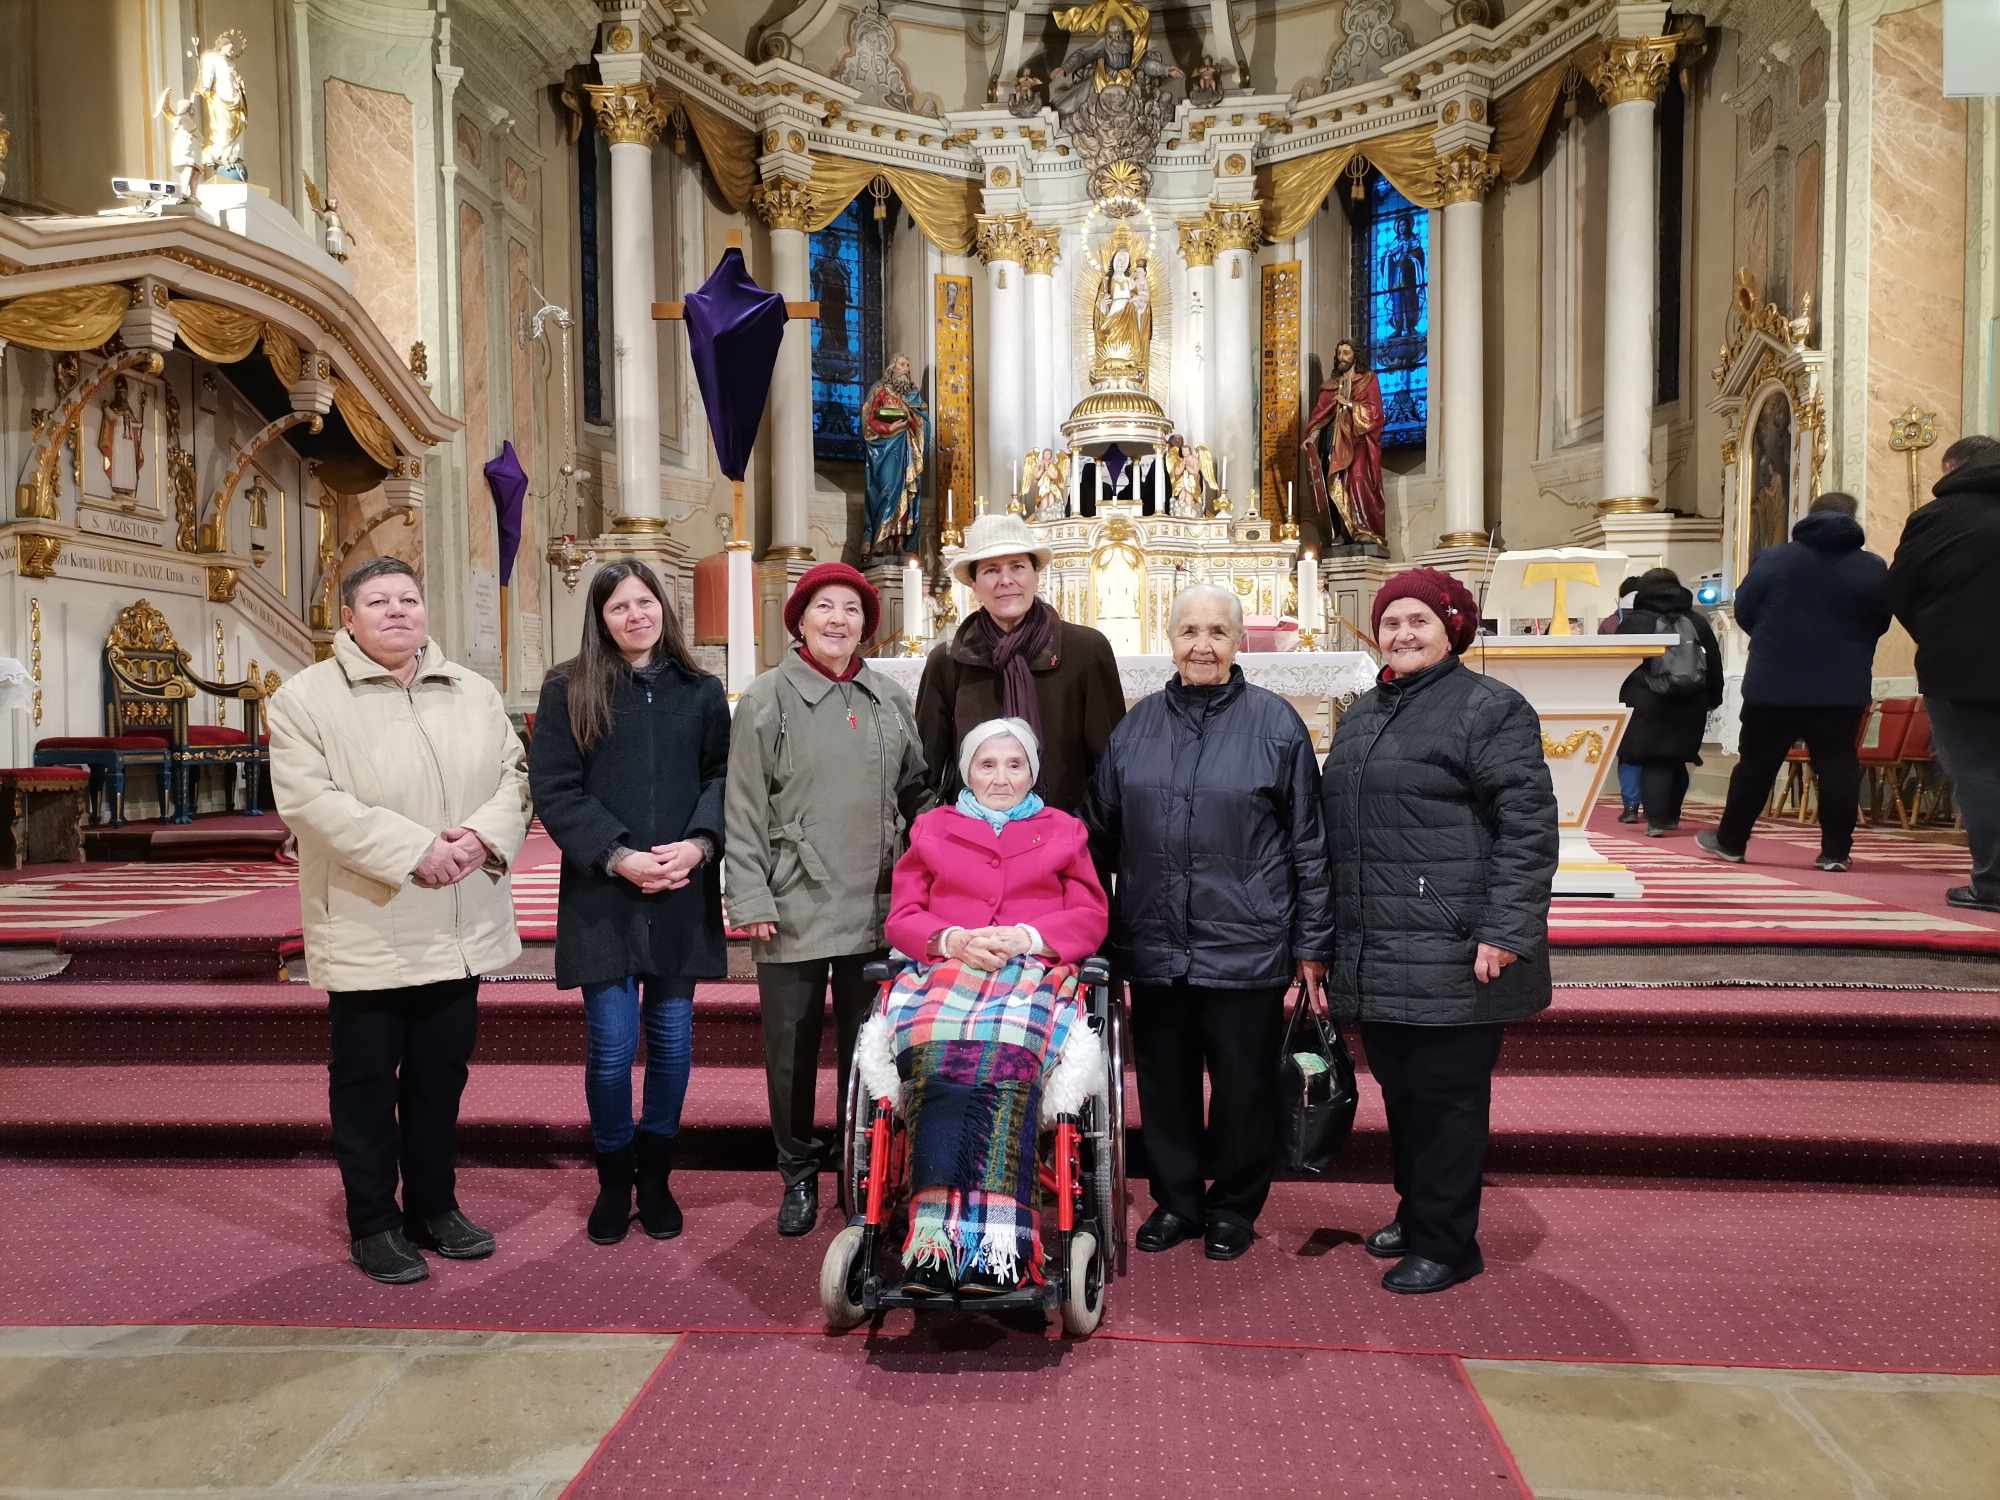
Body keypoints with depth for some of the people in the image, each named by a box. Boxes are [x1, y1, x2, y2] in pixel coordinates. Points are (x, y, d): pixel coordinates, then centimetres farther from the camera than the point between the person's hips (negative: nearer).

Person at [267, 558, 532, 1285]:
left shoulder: (475, 692, 9)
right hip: (367, 931, -4)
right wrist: (414, 850, -22)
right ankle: (372, 1223, 22)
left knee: (441, 1076, 15)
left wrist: (485, 835, -15)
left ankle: (434, 1206, 30)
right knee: (367, 1081, 7)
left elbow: (512, 775, 6)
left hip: (459, 929, 4)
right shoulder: (306, 697, -5)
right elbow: (310, 800, -15)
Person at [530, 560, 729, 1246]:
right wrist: (619, 857, -13)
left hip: (682, 894, 2)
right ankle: (613, 1181, 22)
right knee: (611, 1045, 0)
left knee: (672, 1038, 8)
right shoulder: (568, 690, 2)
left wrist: (699, 844, -12)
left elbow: (722, 776, 5)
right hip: (602, 896, -2)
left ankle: (656, 1177, 27)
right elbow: (553, 789, -4)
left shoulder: (701, 691, 8)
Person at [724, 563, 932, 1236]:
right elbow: (742, 809, -4)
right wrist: (752, 900, -8)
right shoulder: (767, 698, -2)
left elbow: (918, 791, 17)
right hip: (793, 913, -3)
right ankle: (798, 1173, 27)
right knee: (792, 1051, 8)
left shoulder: (889, 698, 9)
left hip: (876, 911, 3)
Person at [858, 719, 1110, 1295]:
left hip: (1033, 972, 0)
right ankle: (935, 1239, -41)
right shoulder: (932, 828, 26)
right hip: (944, 968, 1)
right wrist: (952, 939, -6)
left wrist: (1027, 935, -6)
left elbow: (1091, 918, 13)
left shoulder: (1063, 831, 25)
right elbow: (902, 918, 16)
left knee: (1007, 1055, -37)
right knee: (940, 1053, -36)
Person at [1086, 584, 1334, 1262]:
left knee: (1243, 1085, 8)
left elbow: (1308, 843, 0)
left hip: (1246, 949, -3)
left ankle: (1234, 1208, 28)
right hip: (1153, 946, 3)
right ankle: (1175, 1200, 31)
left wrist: (1312, 944, -2)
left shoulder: (1275, 723, -2)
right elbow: (1101, 834, 14)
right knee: (1163, 1081, 12)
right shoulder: (1137, 725, 8)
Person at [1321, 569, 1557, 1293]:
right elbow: (1338, 828, 23)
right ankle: (1415, 1212, 35)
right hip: (1375, 954, 8)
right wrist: (1331, 933, 20)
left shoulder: (1489, 707, -7)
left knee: (1444, 1097, 2)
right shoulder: (1362, 714, 17)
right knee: (1399, 1090, 18)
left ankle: (1444, 1245, 16)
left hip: (1450, 955, -7)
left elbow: (1529, 825, -14)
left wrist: (1505, 932, -19)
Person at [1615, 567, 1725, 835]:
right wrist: (1713, 699, 23)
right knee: (1677, 760, 16)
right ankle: (1671, 816, 25)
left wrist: (1613, 701, 5)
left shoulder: (1633, 623, -1)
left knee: (1653, 763, -3)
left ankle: (1656, 819, -13)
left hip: (1646, 705, -4)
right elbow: (1714, 664, 15)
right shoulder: (1698, 623, 11)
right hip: (1689, 706, 4)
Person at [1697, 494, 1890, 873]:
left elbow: (1744, 612, 1)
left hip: (1774, 683, 0)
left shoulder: (1774, 558, -3)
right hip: (1844, 688, 0)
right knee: (1837, 764, 5)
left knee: (1756, 763, 8)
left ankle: (1730, 841, 17)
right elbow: (1879, 624, 8)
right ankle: (1835, 850, 4)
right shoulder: (1873, 568, 0)